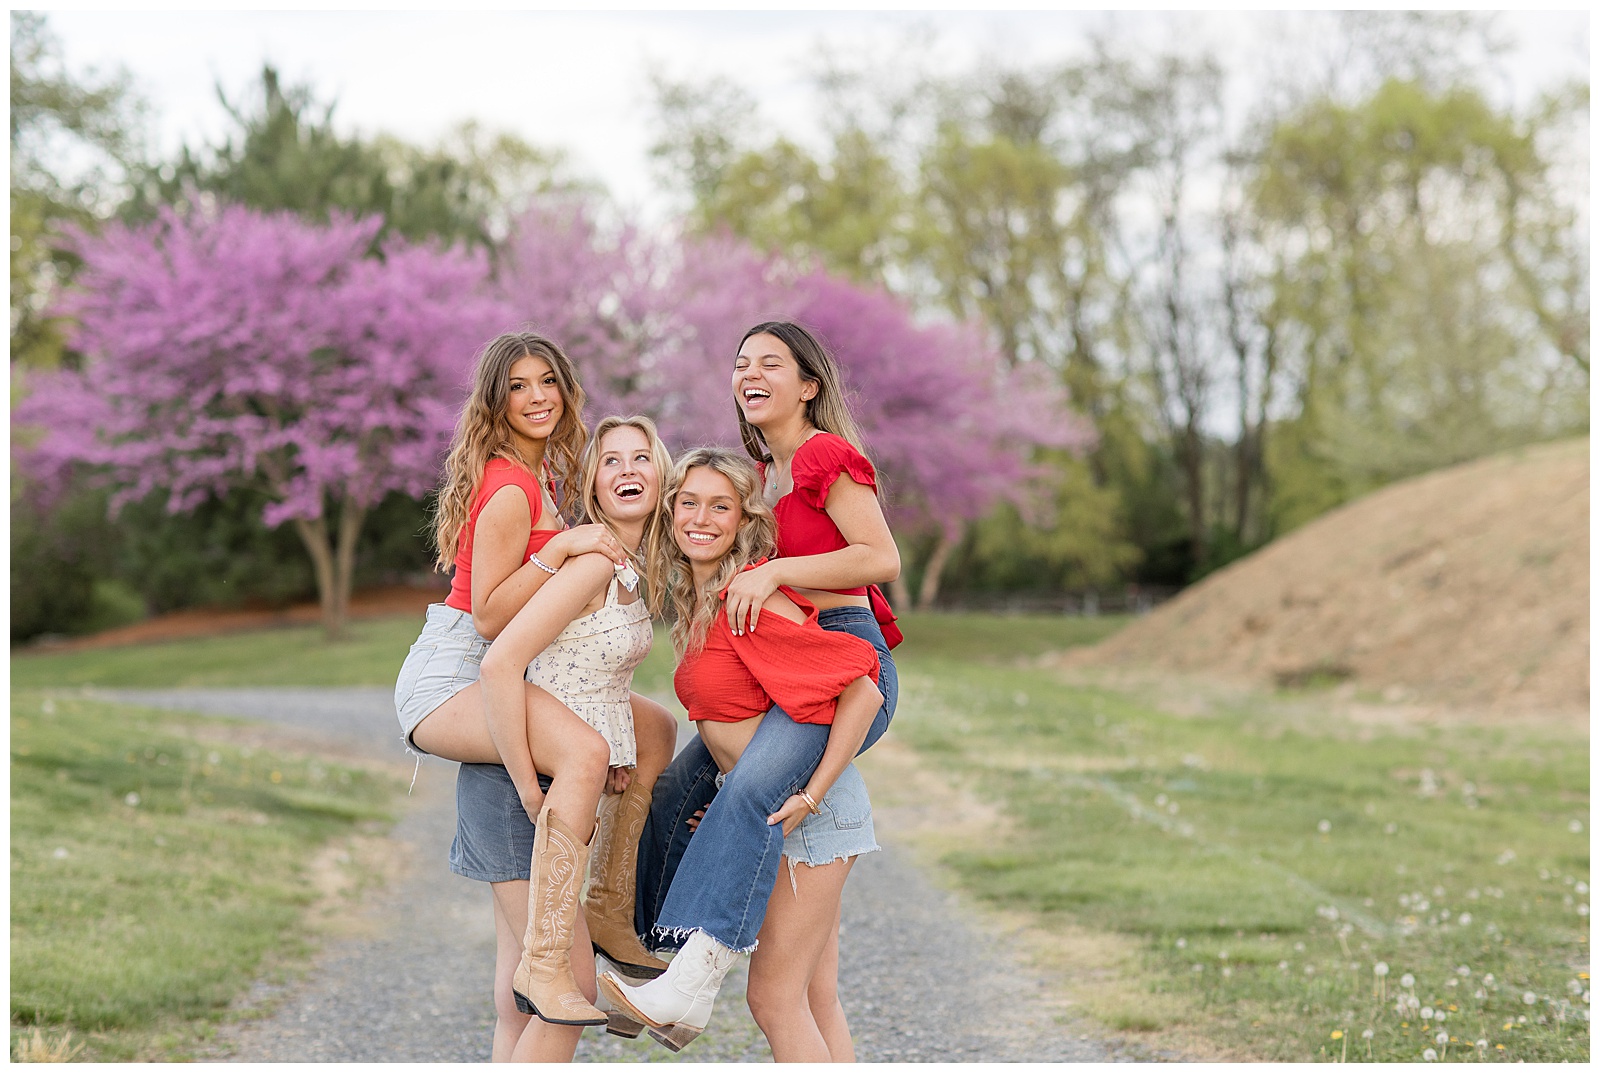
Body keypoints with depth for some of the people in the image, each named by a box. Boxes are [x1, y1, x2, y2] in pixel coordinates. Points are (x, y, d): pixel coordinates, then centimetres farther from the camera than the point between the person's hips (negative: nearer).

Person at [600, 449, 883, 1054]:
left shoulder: (752, 601, -18)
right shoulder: (697, 603, 10)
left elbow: (864, 691, -21)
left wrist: (812, 795, -22)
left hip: (805, 809, -9)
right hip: (760, 808, 9)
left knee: (775, 998, -7)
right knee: (811, 998, 13)